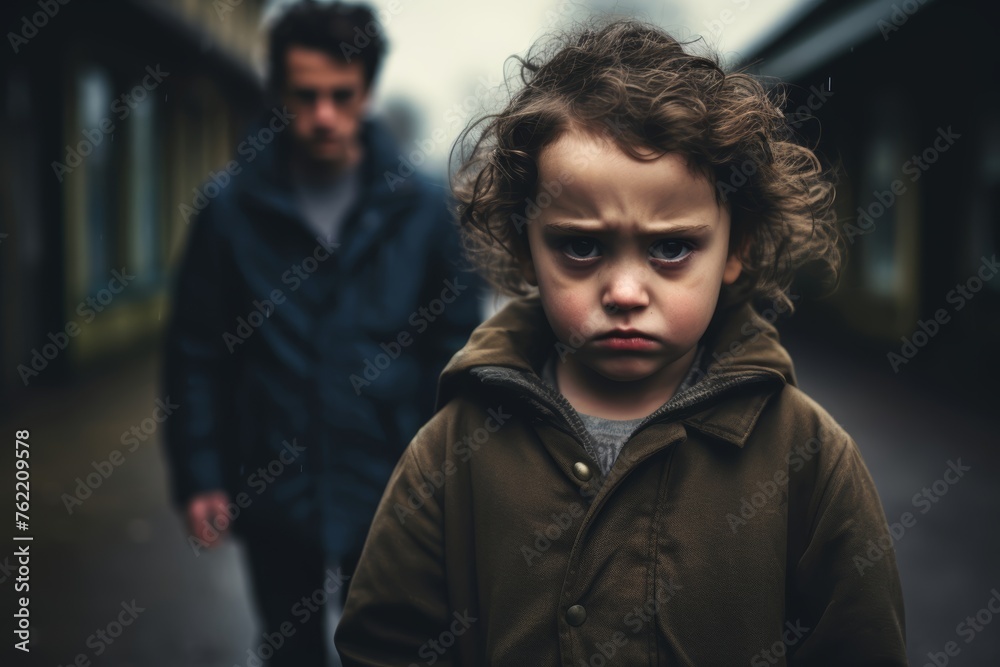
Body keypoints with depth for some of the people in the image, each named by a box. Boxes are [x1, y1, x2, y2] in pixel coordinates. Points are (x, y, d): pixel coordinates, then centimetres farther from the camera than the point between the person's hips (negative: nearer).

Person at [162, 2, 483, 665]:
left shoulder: (423, 210, -3)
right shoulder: (232, 214, -3)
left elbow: (457, 349, 0)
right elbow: (195, 354, 0)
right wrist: (197, 476, -4)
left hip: (389, 501, 0)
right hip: (271, 502, 1)